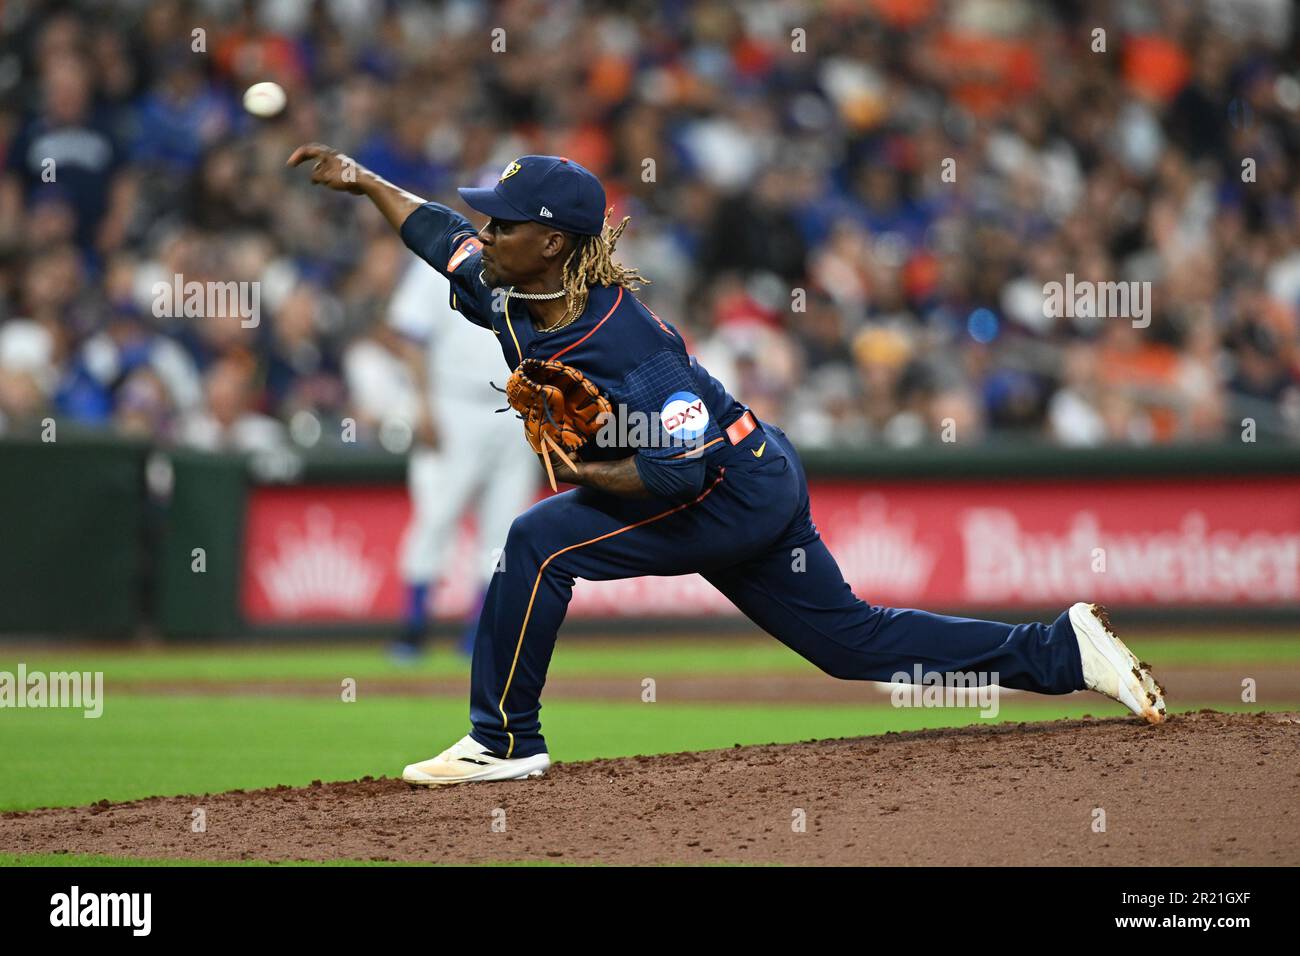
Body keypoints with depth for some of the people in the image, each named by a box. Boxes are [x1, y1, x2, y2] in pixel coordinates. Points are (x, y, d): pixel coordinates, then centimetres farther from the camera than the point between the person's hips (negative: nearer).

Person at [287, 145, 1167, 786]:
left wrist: (579, 471, -32)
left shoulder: (623, 343, -30)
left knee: (541, 540, -19)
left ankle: (504, 740, -10)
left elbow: (681, 469, -33)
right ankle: (1067, 650, 19)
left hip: (739, 497, -10)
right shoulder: (506, 296, -5)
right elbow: (439, 232, 14)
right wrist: (362, 180, 9)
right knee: (854, 642, 15)